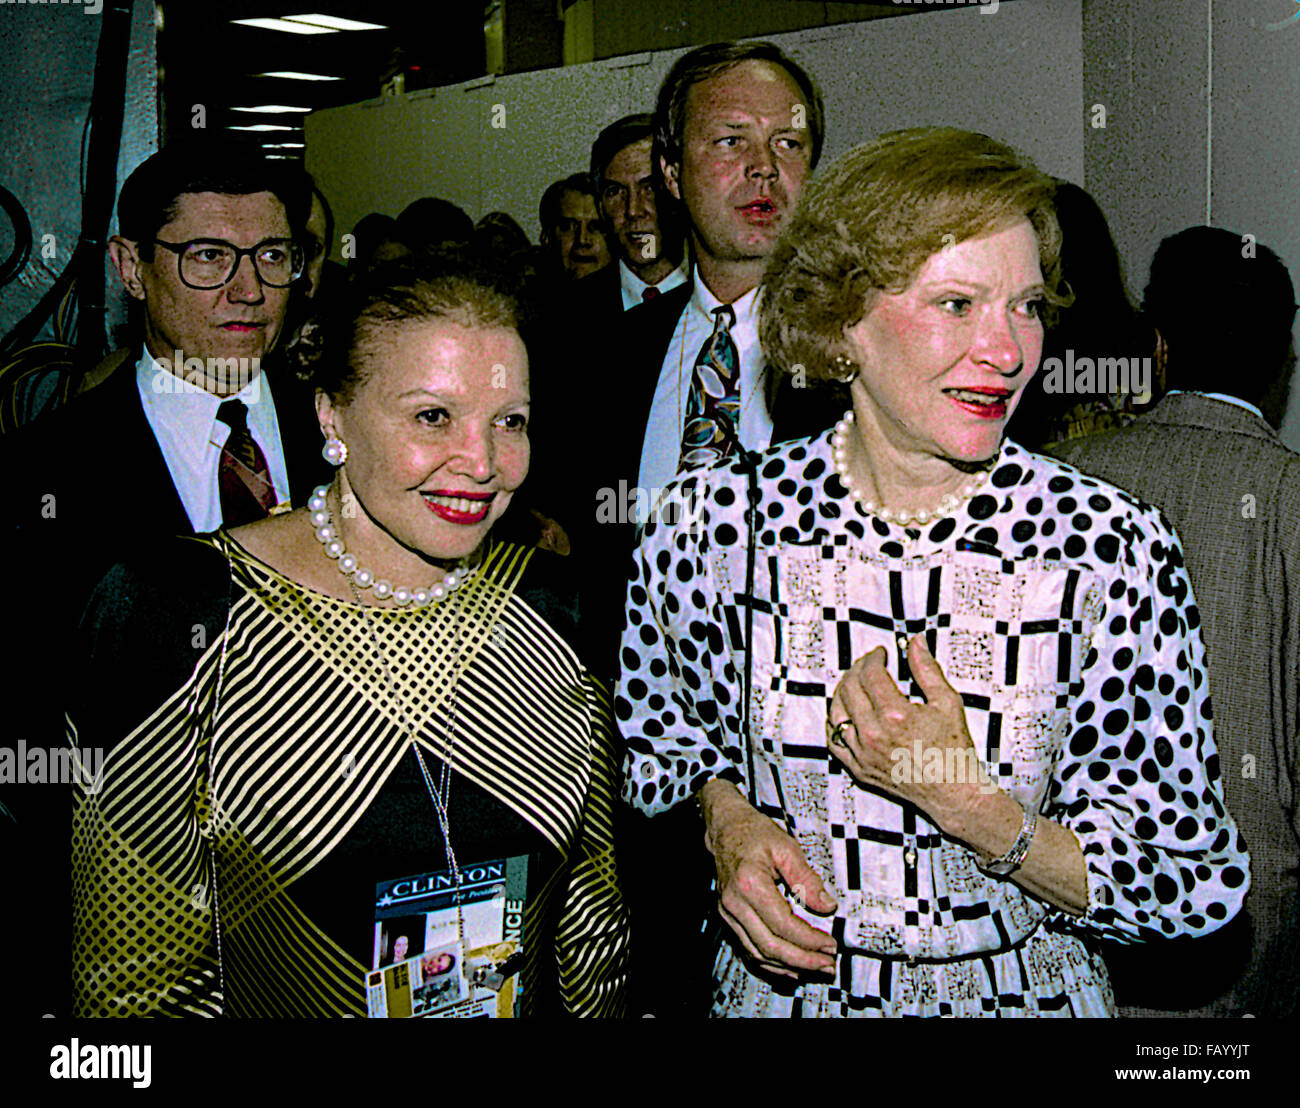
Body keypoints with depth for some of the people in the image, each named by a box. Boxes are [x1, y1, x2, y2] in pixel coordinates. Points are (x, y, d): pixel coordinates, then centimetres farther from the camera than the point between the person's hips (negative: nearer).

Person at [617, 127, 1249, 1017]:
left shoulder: (1114, 550, -19)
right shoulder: (716, 523, -15)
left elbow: (1195, 890, -15)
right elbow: (665, 734, 4)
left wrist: (968, 803, -26)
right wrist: (727, 816, -15)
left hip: (1023, 990, -1)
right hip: (782, 984, 1)